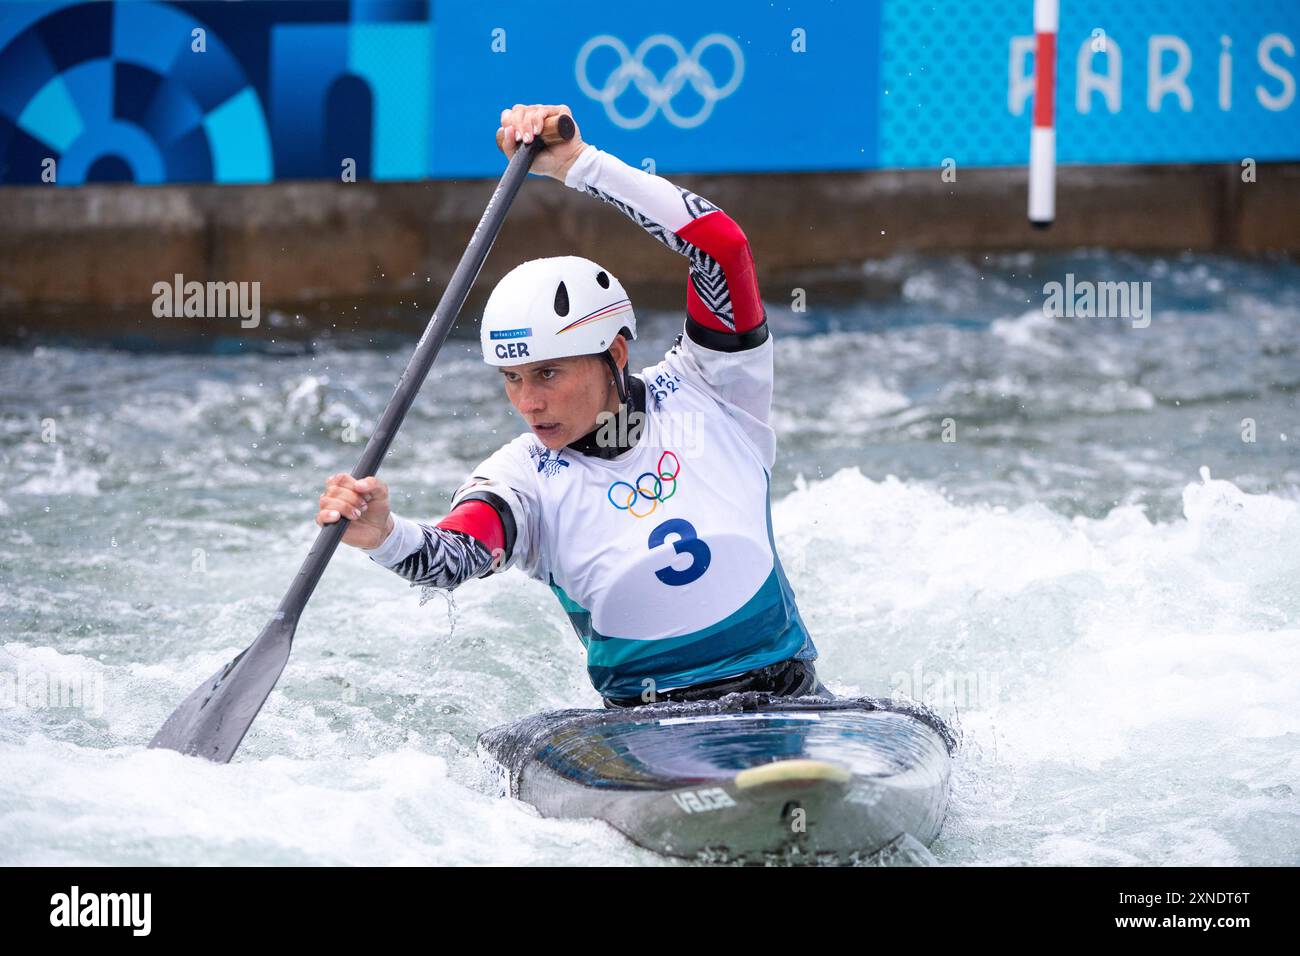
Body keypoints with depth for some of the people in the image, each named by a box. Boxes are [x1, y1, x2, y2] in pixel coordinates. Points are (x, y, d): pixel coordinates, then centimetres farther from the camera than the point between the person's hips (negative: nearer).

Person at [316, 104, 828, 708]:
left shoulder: (704, 397, 2)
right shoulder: (523, 476, 2)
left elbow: (721, 246, -9)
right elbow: (455, 557, -18)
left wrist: (577, 163, -14)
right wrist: (382, 536, -41)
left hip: (786, 701, -2)